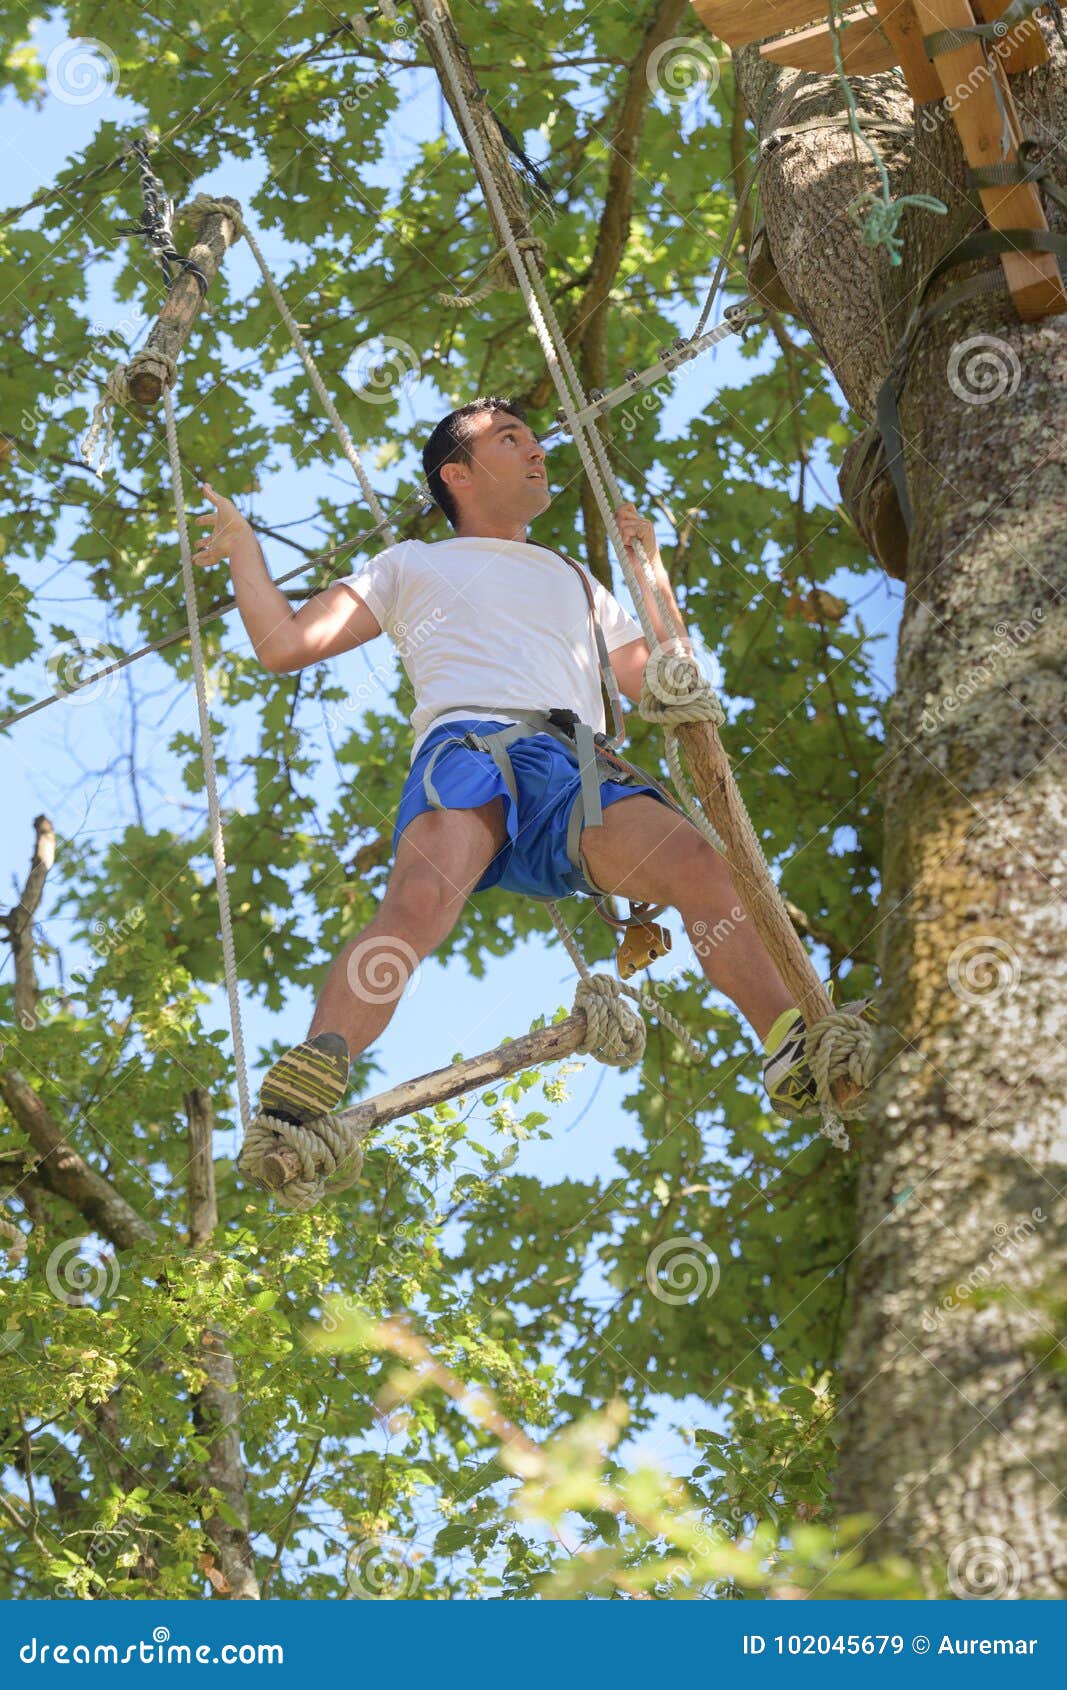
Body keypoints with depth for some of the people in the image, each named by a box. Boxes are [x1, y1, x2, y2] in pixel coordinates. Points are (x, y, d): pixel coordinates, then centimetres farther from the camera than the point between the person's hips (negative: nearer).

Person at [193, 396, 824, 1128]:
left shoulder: (573, 578, 40)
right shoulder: (412, 564, 32)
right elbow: (284, 645, 24)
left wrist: (651, 570, 30)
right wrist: (243, 544, 19)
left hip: (577, 765, 3)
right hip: (468, 742, -3)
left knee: (701, 864, -29)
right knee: (422, 899, -37)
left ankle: (797, 1054, -39)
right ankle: (293, 1109, -51)